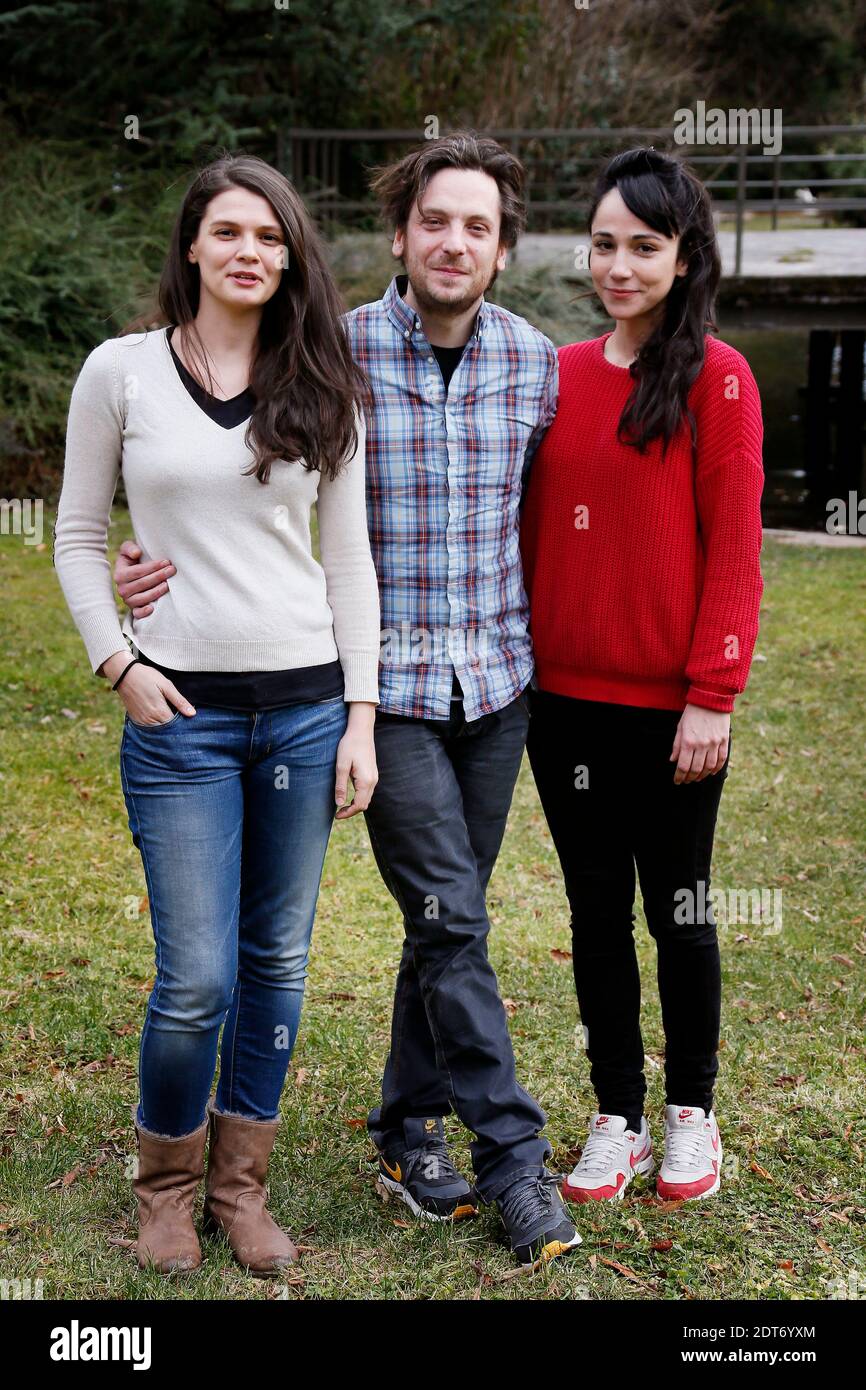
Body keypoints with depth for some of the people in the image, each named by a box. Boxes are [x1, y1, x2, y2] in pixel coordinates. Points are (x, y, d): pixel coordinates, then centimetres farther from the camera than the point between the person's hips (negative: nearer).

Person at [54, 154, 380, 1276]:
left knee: (278, 960, 9)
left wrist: (360, 714, 1)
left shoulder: (322, 388, 6)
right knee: (196, 979, -4)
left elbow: (348, 556, 7)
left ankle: (241, 1183, 27)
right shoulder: (121, 371, 2)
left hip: (306, 706, 2)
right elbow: (77, 537, 7)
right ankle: (166, 1178, 23)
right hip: (181, 712, -2)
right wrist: (117, 663, -6)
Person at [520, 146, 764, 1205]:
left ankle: (690, 1111, 28)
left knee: (677, 907, 9)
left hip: (671, 702, -4)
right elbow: (531, 529, 11)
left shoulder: (715, 376, -6)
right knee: (595, 910, 11)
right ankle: (616, 1118, 25)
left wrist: (712, 695, -13)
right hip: (565, 694, 4)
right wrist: (517, 660, 8)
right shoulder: (560, 374, 8)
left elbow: (734, 549, -9)